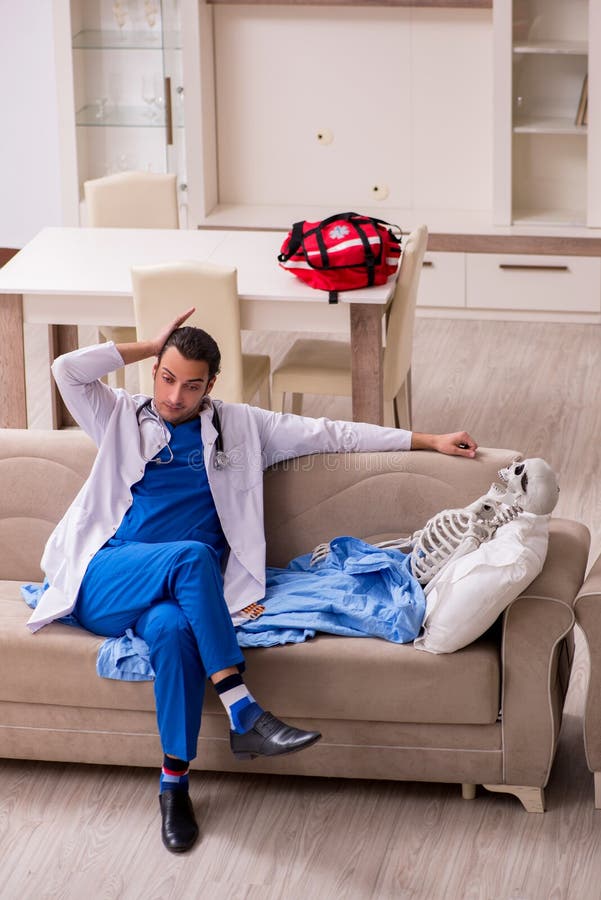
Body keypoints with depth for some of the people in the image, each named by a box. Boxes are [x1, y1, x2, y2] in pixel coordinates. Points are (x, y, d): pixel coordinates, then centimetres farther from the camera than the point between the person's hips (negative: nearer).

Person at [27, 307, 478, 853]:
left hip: (181, 587, 1)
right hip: (105, 580, -1)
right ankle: (244, 715, -38)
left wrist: (428, 442, 15)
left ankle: (175, 782, -28)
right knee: (191, 555, -34)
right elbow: (67, 370, -1)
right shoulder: (122, 419, 17)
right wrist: (149, 347, 10)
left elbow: (332, 434, 17)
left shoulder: (240, 427, 19)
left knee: (173, 629, -37)